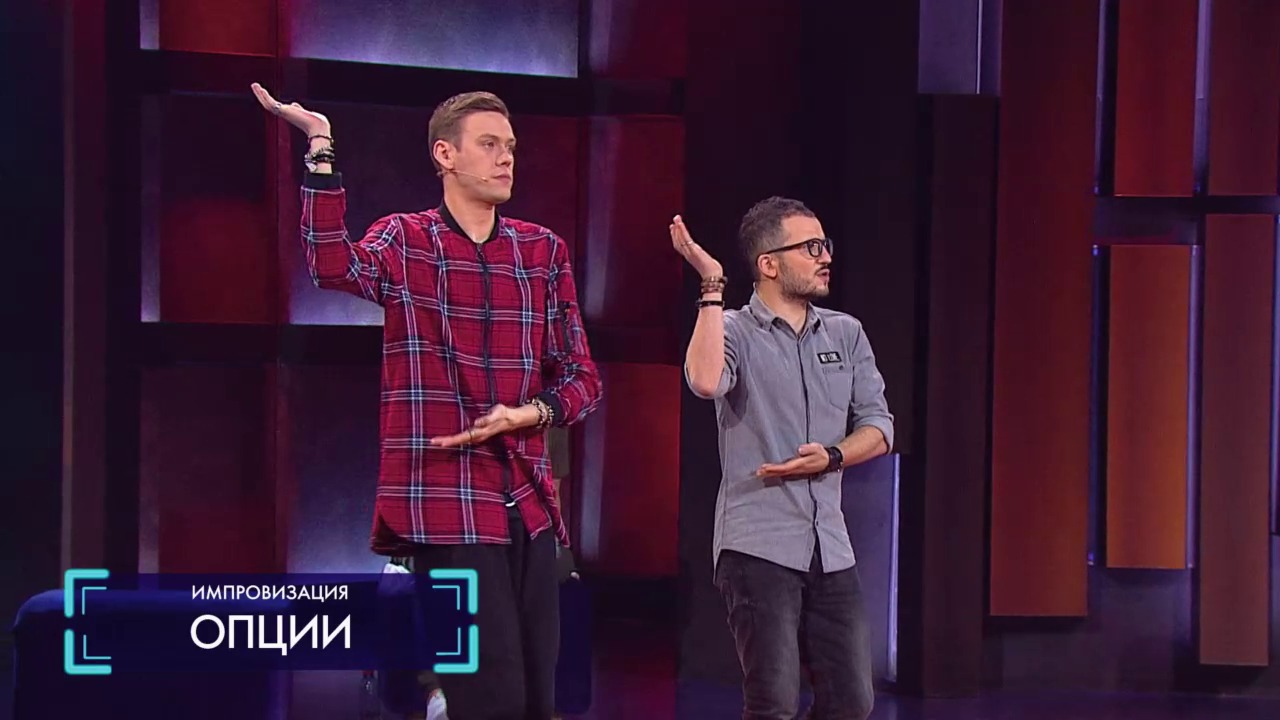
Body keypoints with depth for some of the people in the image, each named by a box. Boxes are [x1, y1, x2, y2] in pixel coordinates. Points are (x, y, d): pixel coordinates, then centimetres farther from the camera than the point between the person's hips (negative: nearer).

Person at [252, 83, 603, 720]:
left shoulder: (543, 250, 12)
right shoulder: (405, 241, 1)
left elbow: (582, 379, 12)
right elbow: (335, 266, -23)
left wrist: (529, 415, -8)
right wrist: (321, 147, -28)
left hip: (529, 502, 5)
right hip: (448, 504, -5)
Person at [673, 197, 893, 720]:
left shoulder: (846, 333, 12)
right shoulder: (734, 330, -2)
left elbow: (878, 427, 10)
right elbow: (706, 382, -24)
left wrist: (830, 457, -9)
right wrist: (712, 287, -19)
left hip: (830, 548, 5)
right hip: (758, 546, -5)